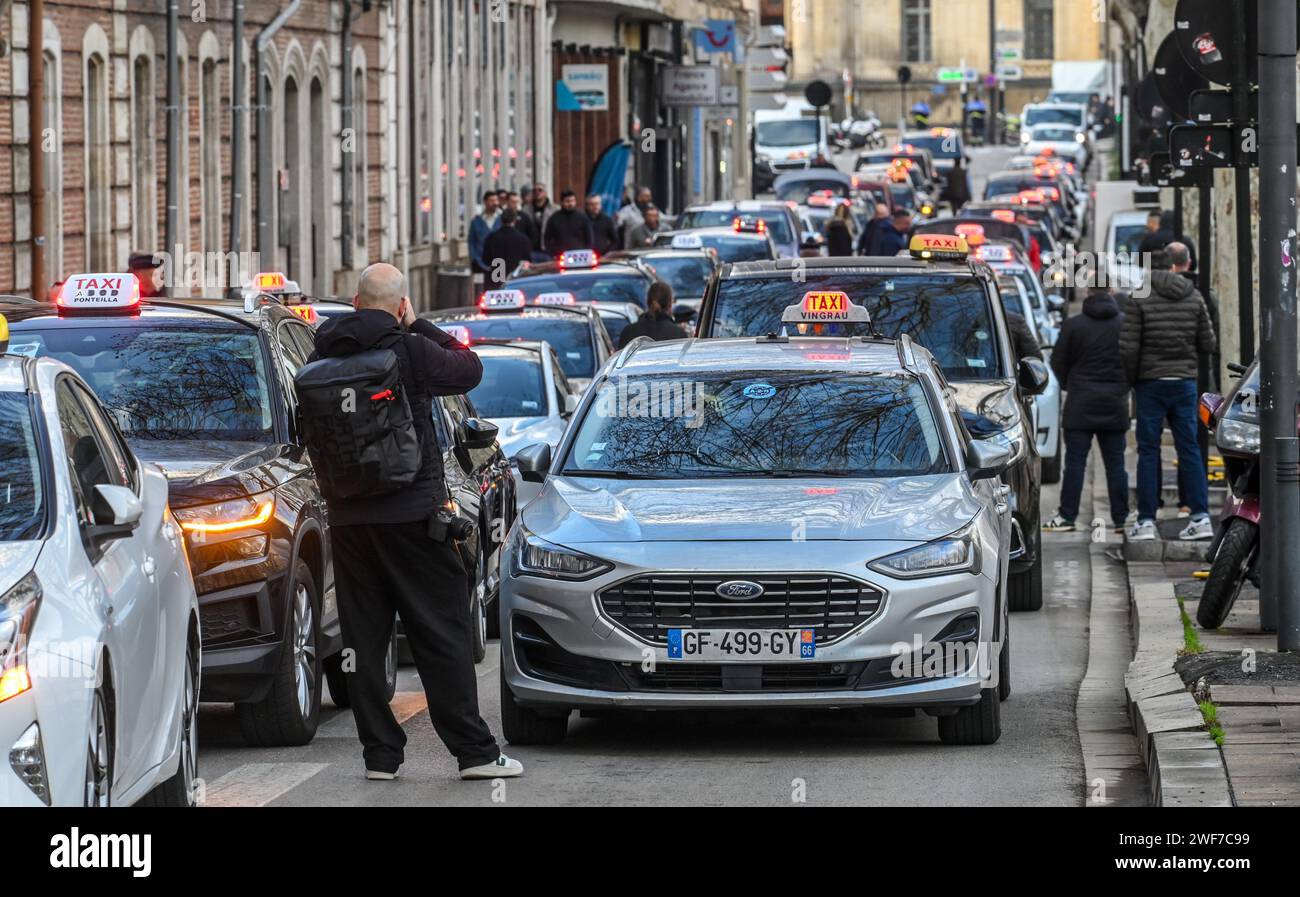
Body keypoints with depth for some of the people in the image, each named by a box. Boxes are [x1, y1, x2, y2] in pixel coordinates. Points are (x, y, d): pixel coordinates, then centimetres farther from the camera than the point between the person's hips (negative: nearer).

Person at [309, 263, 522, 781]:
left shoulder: (324, 357, 3)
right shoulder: (408, 351, -11)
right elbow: (470, 369, 4)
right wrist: (417, 326, 8)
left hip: (347, 518, 4)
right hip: (411, 513, -4)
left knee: (363, 639, 8)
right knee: (443, 635, 0)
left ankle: (380, 753, 7)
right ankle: (474, 751, -2)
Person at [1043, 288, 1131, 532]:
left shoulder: (1073, 325, -7)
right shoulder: (1126, 324, -1)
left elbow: (1058, 364, 0)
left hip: (1081, 403, -2)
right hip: (1115, 405, 2)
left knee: (1075, 462, 0)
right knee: (1115, 463, 7)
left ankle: (1067, 516, -2)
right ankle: (1121, 518, 7)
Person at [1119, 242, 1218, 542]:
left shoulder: (1139, 298, -8)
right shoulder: (1194, 298, 0)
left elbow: (1128, 348, -12)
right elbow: (1209, 345, 1)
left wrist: (1132, 379, 3)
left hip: (1150, 382, -2)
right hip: (1185, 382, 2)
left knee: (1148, 451, 3)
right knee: (1189, 449, 6)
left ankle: (1146, 520, 1)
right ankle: (1200, 515, 1)